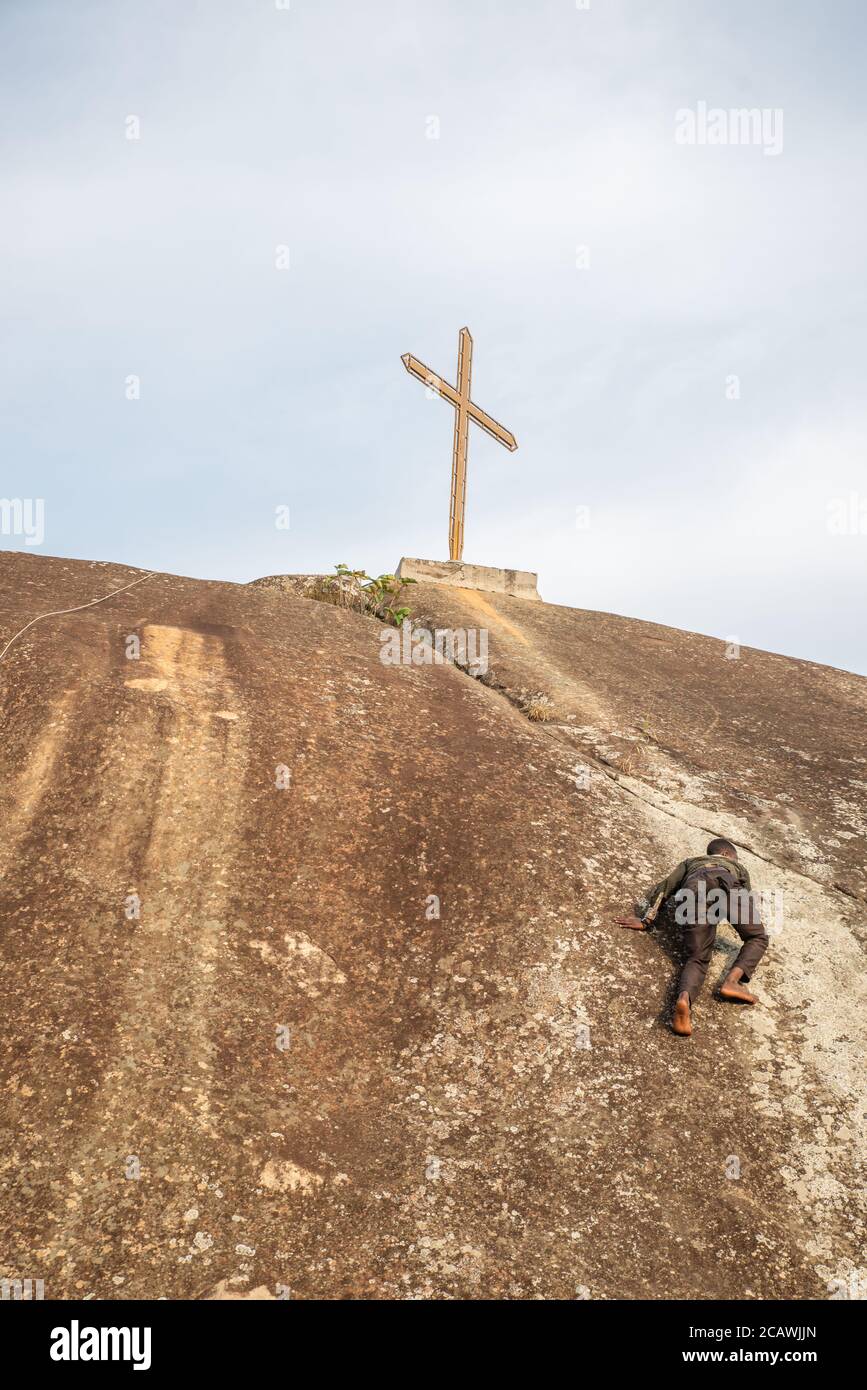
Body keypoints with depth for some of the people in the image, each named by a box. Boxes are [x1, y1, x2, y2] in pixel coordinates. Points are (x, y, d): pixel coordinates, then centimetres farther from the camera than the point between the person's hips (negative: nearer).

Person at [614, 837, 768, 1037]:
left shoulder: (690, 863, 46)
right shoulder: (737, 867, 44)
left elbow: (663, 887, 32)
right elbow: (748, 901, 37)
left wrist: (646, 920, 24)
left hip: (693, 889, 1)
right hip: (726, 885, -1)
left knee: (697, 958, -1)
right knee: (758, 938, 19)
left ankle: (684, 997, -34)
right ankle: (732, 981, -7)